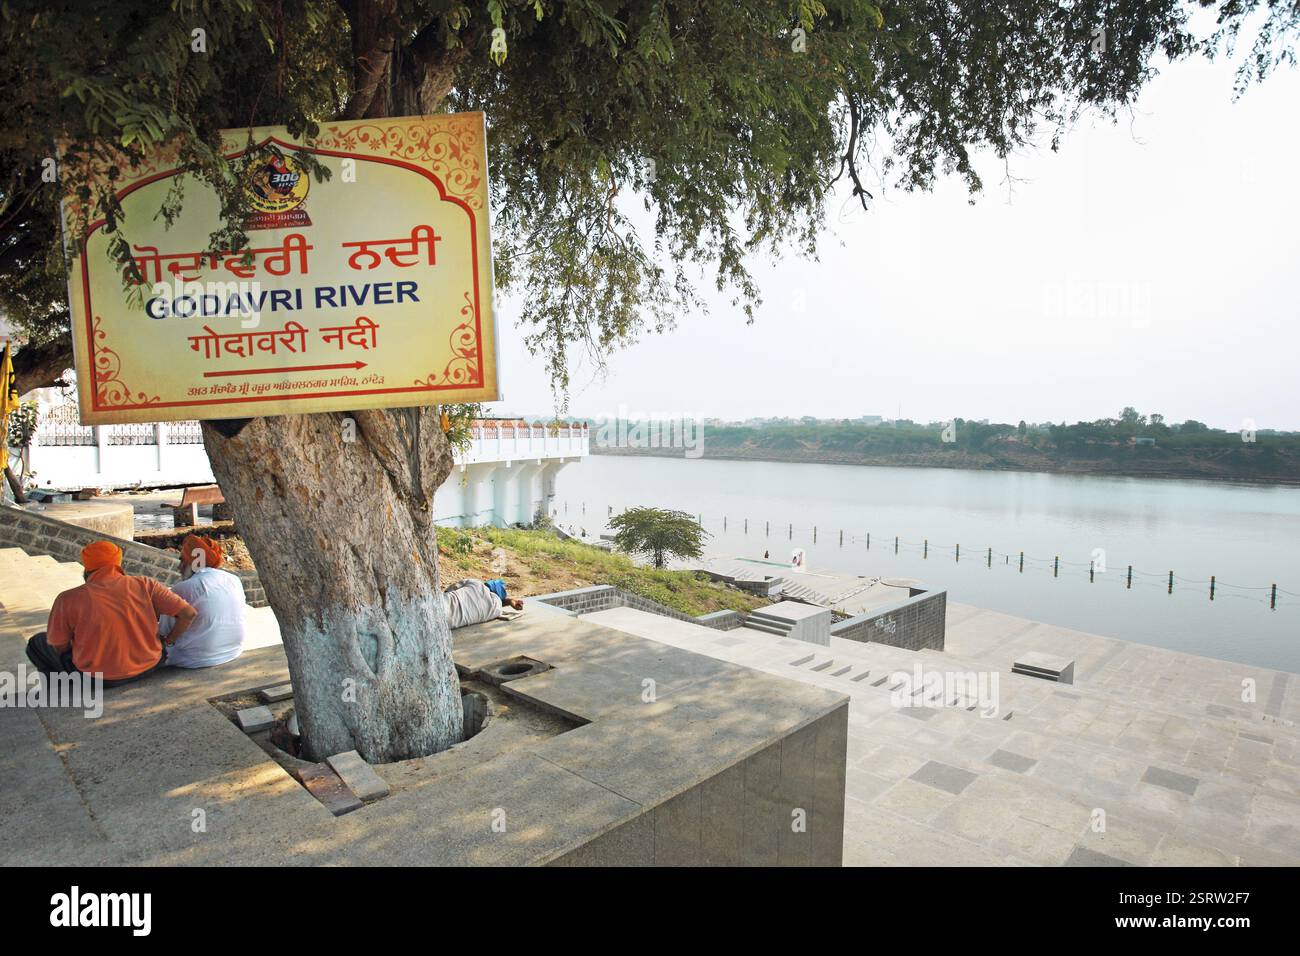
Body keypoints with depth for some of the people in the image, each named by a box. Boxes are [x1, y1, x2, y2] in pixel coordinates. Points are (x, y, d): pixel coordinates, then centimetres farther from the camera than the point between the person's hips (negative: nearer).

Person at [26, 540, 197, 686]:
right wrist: (169, 642, 1)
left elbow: (58, 647, -2)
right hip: (149, 667, 1)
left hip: (99, 678, -1)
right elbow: (189, 614, -13)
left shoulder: (68, 599, -12)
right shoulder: (145, 585, -9)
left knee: (36, 643, 20)